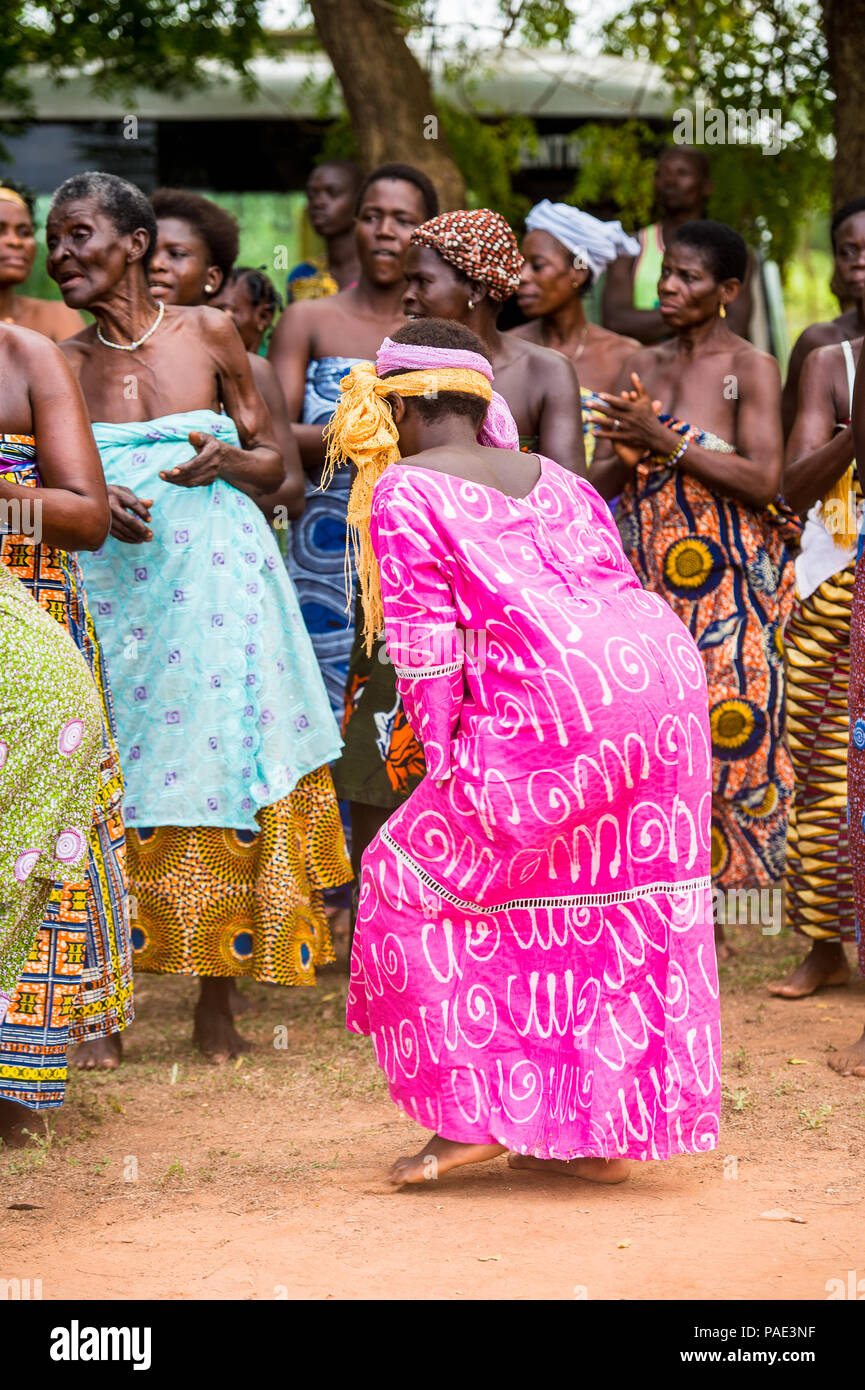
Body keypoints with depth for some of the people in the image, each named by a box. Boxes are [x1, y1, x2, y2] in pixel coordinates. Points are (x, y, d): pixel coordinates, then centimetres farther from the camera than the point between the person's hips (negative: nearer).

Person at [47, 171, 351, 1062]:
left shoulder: (208, 334, 5)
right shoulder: (62, 363, 6)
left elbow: (272, 461, 10)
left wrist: (226, 460, -11)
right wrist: (97, 506, -14)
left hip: (215, 582, 0)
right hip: (113, 589, 0)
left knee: (220, 778, -1)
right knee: (114, 791, -3)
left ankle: (216, 1004, 8)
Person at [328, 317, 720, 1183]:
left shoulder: (403, 492, 5)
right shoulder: (556, 480, 24)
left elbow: (425, 643, -2)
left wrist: (444, 761, 2)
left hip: (556, 701, -7)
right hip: (665, 668, 7)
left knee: (419, 877, 8)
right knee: (613, 897, 16)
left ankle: (477, 1113, 4)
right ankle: (604, 1132, 20)